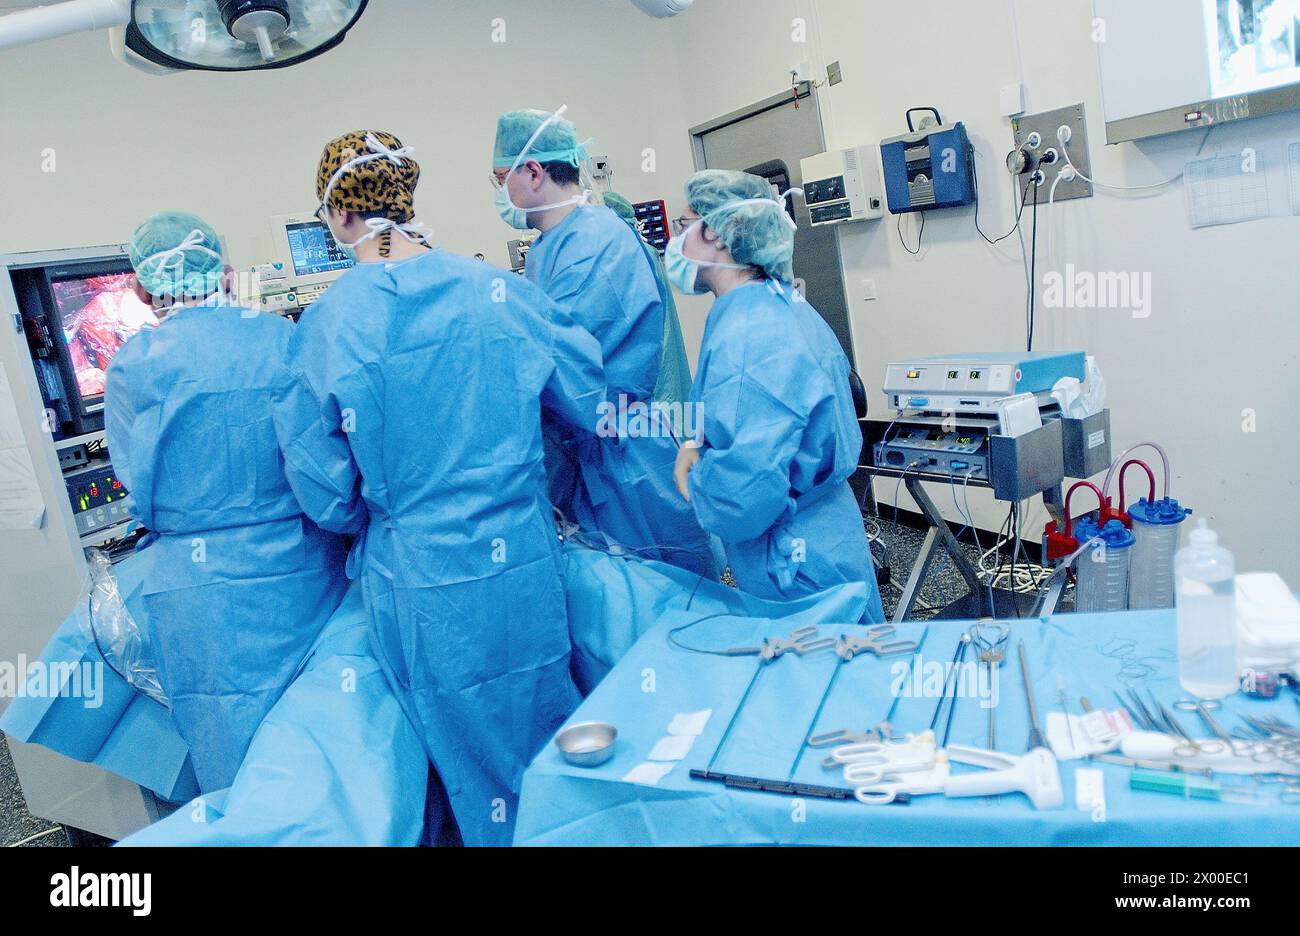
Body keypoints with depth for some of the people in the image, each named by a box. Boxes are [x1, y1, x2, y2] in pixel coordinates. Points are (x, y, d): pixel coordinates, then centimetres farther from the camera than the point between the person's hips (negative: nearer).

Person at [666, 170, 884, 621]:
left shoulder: (744, 337, -26)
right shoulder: (783, 304, 5)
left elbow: (744, 493, -35)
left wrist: (695, 481, -14)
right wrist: (698, 446, 1)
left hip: (799, 575, -9)